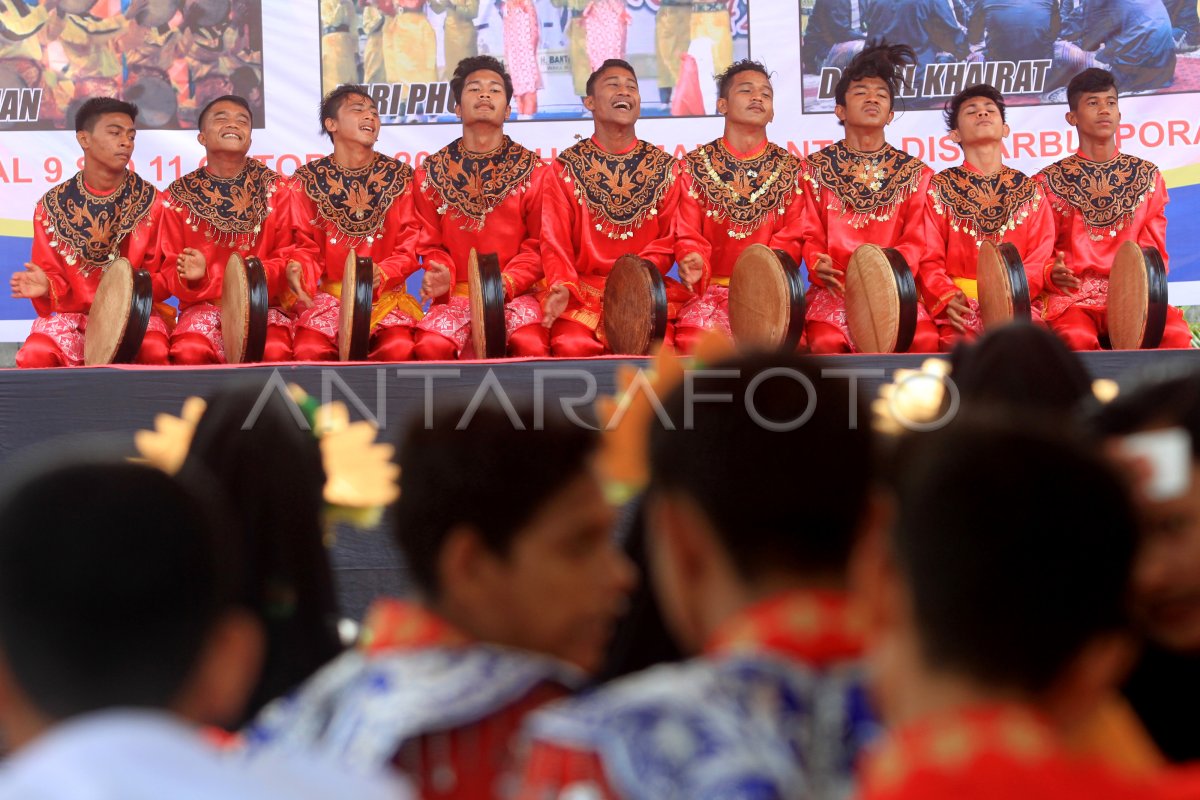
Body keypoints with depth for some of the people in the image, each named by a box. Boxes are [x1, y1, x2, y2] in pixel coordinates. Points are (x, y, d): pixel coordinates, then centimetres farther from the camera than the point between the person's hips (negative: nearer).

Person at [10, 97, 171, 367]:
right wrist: (46, 287, -20)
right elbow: (53, 274, 5)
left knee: (155, 353, -34)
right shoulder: (53, 205, 5)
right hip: (71, 313, 1)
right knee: (35, 355, -30)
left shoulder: (150, 202, 3)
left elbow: (161, 276, 3)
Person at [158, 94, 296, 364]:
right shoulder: (178, 196, 10)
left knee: (276, 351, -34)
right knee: (189, 351, -34)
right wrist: (192, 277, -17)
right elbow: (171, 268, 8)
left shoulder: (276, 188, 10)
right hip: (202, 306, 0)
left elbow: (287, 257, 5)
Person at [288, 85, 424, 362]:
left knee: (400, 349, -32)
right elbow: (307, 247, 6)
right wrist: (298, 269, -19)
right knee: (308, 351, -31)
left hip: (386, 296, 0)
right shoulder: (308, 181, 6)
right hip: (328, 297, 0)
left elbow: (410, 248, 3)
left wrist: (381, 273, -19)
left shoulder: (399, 177, 7)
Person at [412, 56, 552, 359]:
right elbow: (430, 245, 12)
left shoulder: (533, 170, 6)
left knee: (533, 346, -32)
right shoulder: (432, 172, 10)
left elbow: (538, 246, 3)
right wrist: (441, 276, -11)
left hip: (515, 295, -1)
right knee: (431, 346, -31)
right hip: (455, 295, 1)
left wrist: (507, 282, -15)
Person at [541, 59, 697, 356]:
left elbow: (668, 240, 5)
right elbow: (555, 242, 1)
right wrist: (562, 286, -20)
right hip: (583, 289, -1)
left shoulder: (665, 168, 11)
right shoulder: (567, 167, 8)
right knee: (573, 344, -30)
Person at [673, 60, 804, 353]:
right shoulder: (695, 166, 9)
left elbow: (792, 239, 3)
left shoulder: (790, 169, 11)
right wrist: (693, 260, -20)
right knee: (695, 333, -31)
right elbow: (688, 235, 5)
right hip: (710, 289, -1)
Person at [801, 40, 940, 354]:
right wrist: (819, 264, -18)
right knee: (825, 341, -33)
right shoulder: (816, 169, 13)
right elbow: (811, 235, 6)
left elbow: (915, 241, 6)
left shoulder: (914, 173, 15)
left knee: (925, 340, -29)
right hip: (834, 290, -1)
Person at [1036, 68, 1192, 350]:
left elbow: (1155, 251, 14)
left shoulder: (1147, 176, 17)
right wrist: (1053, 272, -15)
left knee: (1176, 333, -32)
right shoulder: (1050, 181, 12)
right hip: (1072, 295, -2)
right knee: (1078, 339, -38)